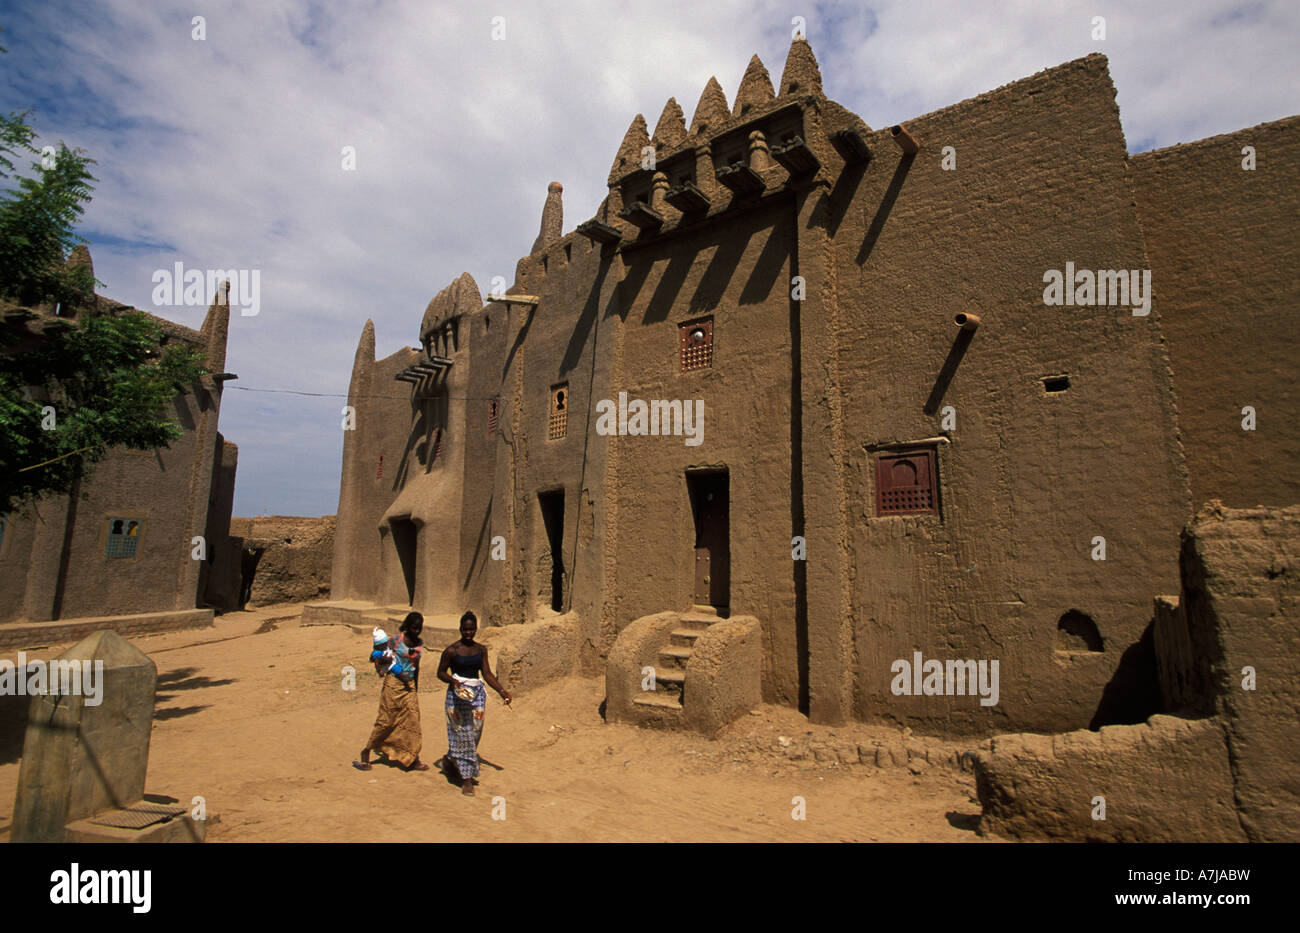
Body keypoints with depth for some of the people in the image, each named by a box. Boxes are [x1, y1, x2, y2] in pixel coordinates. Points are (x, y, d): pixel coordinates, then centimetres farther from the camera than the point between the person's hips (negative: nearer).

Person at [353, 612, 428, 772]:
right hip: (393, 684, -5)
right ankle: (366, 752, 20)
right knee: (386, 720, 1)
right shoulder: (396, 641, -11)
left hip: (409, 685, 5)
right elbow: (379, 658, -3)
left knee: (412, 720, 2)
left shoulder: (420, 644, 4)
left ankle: (413, 760, 10)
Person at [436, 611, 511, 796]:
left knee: (474, 733, 7)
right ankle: (466, 779, 4)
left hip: (478, 692, 5)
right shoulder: (452, 650, -5)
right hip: (457, 694, -4)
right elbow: (440, 672, 1)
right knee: (462, 734, -4)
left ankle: (450, 758, 34)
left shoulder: (481, 649, 7)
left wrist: (501, 690, 2)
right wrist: (453, 680, -18)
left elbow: (487, 674, 9)